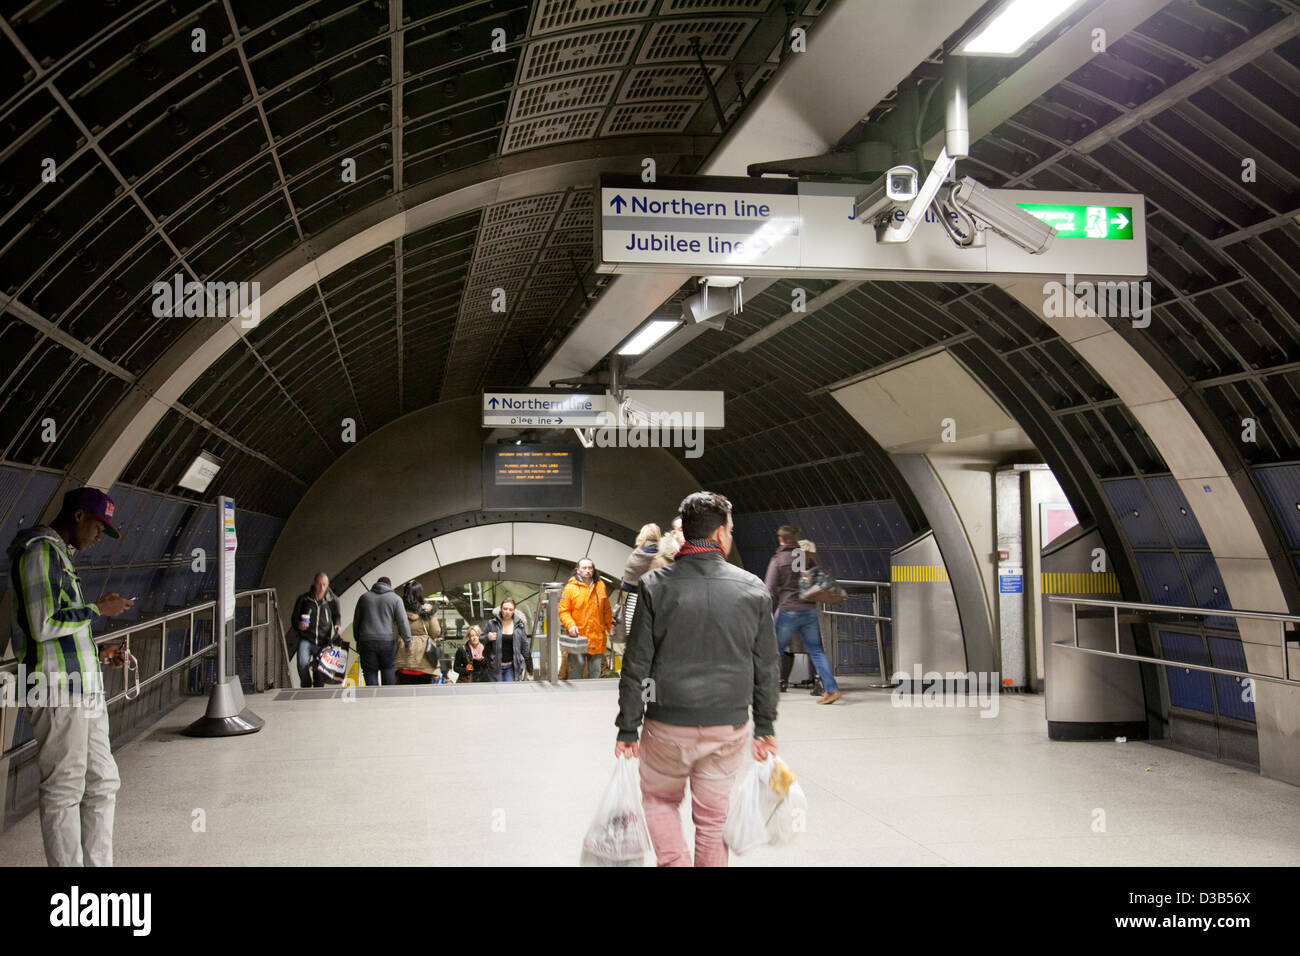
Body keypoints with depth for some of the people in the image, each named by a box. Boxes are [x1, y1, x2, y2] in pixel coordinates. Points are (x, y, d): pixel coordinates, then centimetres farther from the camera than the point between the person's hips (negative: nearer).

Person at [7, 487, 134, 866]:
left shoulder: (58, 554, 21)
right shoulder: (40, 551, -11)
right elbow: (43, 625, -20)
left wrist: (100, 656, 18)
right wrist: (97, 610, -10)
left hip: (83, 688, 10)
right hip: (58, 690, -10)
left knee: (102, 782, 12)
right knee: (64, 789, -3)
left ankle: (98, 862, 19)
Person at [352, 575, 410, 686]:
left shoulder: (364, 598, 14)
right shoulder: (395, 599, 5)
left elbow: (356, 622, 16)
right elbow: (403, 622, -3)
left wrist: (358, 641, 21)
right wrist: (408, 642, -2)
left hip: (366, 642, 1)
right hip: (388, 642, -1)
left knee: (370, 674, 3)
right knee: (389, 672, 9)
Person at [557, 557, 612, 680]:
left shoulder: (600, 585, 8)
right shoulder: (570, 587, -4)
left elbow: (606, 610, 16)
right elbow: (563, 611, -3)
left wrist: (610, 627, 14)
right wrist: (570, 625, -19)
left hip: (597, 639, 4)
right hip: (578, 637, -4)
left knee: (595, 672, 11)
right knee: (576, 672, -2)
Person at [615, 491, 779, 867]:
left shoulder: (656, 586, -9)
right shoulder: (753, 589, -3)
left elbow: (636, 665, -7)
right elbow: (766, 668, 3)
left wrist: (627, 729, 1)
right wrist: (765, 726, 13)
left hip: (669, 724, -1)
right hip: (729, 725, 1)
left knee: (660, 798, 22)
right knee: (713, 816, 16)